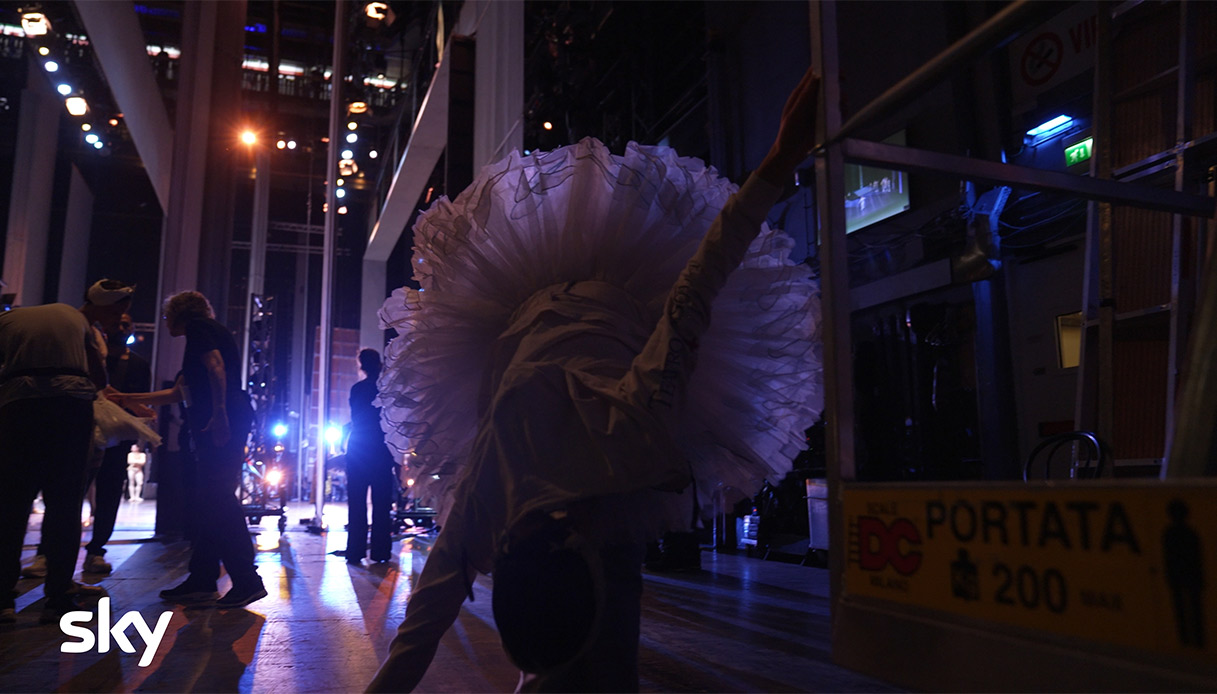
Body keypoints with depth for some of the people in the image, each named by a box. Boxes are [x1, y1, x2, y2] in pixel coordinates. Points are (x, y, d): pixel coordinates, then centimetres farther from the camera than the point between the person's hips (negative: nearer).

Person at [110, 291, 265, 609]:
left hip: (224, 421, -10)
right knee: (206, 499, 10)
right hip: (217, 427, 10)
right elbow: (177, 393, 37)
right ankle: (202, 581, 15)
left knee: (217, 498, -14)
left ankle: (247, 582, -15)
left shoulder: (198, 326, 2)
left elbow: (216, 366, -17)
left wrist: (219, 413, -26)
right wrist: (128, 399, 43)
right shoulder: (205, 333, 30)